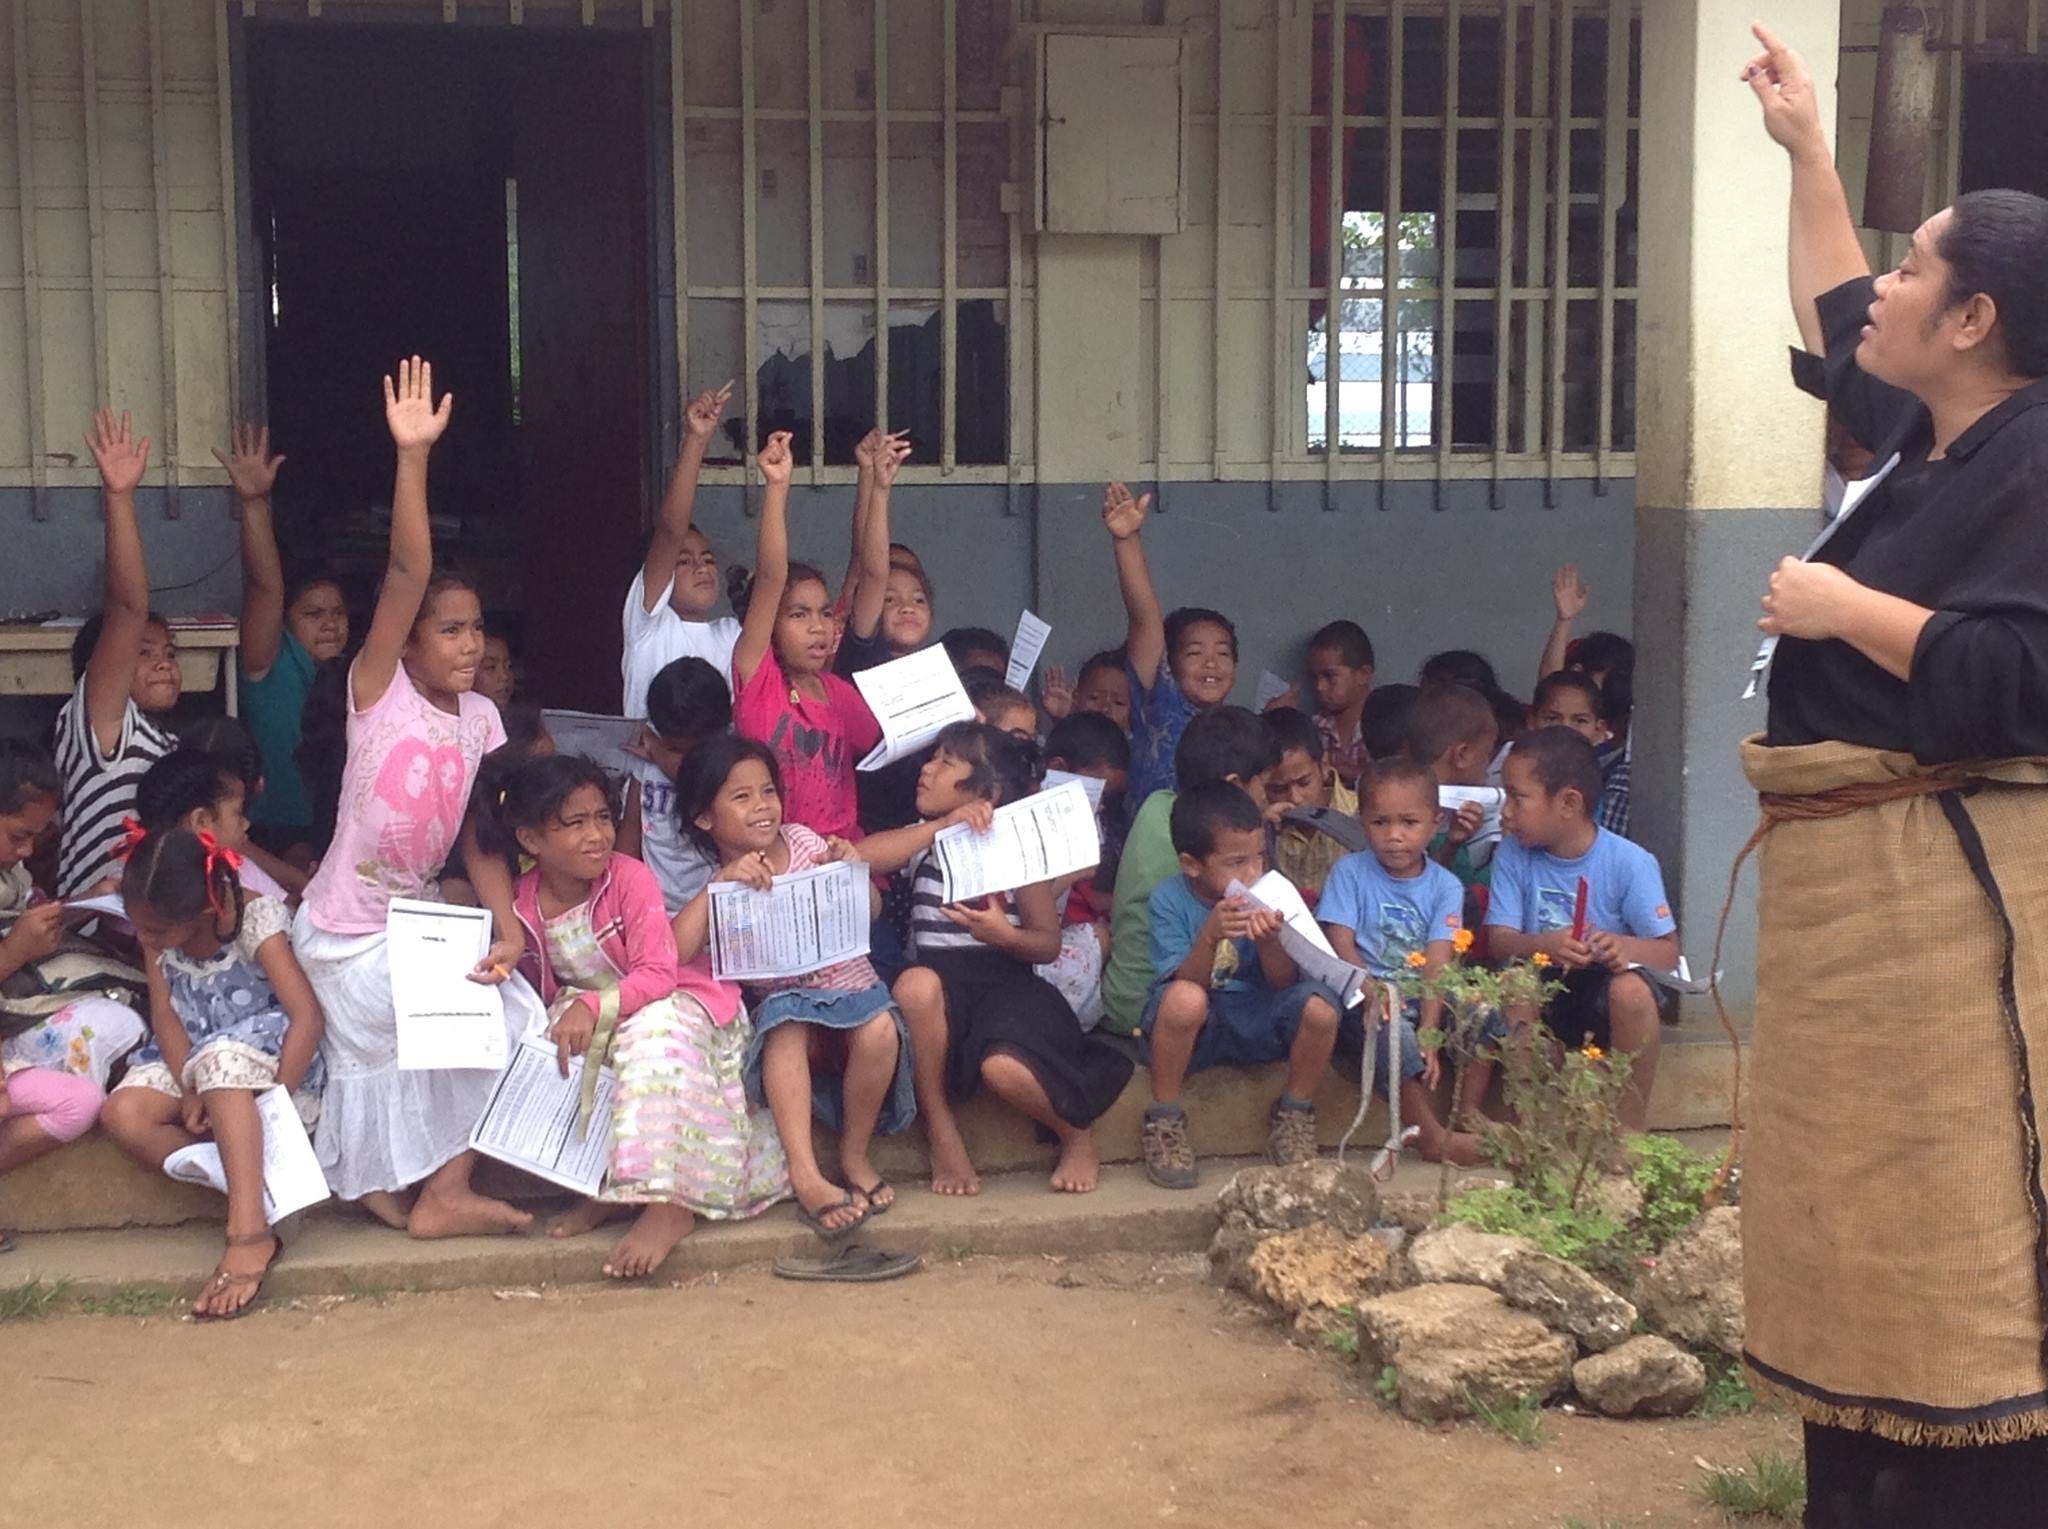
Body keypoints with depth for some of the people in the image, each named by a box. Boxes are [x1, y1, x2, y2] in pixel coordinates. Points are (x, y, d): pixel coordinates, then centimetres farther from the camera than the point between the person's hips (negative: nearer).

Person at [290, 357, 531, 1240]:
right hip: (344, 931, -6)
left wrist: (507, 930, -17)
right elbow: (407, 575, -28)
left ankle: (437, 1191, 12)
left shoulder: (481, 719, 1)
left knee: (505, 1014, -1)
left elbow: (481, 839, -1)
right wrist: (412, 457, -39)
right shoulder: (377, 690, -14)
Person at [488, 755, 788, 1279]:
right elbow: (540, 994, 1)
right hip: (598, 1021, 5)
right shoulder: (522, 906, -8)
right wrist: (569, 1012, -22)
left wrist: (594, 1006, -41)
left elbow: (658, 975, -26)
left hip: (679, 1005, -5)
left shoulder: (630, 878, -19)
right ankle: (605, 1185, -10)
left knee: (650, 1035, -36)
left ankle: (670, 1202, -38)